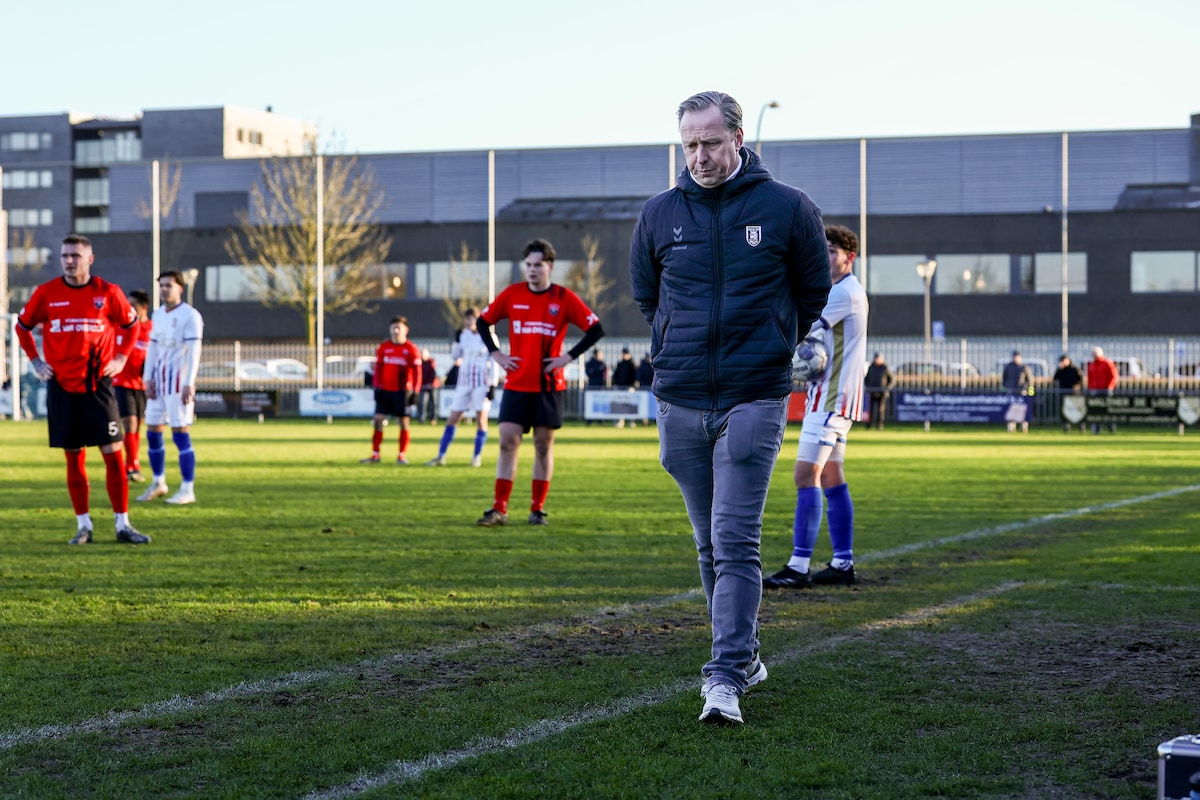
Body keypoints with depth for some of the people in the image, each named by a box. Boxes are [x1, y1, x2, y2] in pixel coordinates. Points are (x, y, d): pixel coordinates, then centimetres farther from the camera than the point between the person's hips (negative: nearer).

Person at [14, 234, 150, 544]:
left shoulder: (108, 292, -1)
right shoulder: (46, 293, 0)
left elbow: (131, 324, 14)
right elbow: (22, 326, 15)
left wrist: (121, 358, 5)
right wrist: (35, 361, 7)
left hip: (98, 384, -1)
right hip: (62, 387, 1)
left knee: (113, 453, -5)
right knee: (74, 458, 4)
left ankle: (123, 525, 2)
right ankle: (83, 526, 12)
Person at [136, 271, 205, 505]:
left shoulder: (190, 316, -8)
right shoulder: (157, 315, 14)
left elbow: (194, 351, -13)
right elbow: (152, 348, 17)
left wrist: (189, 383, -19)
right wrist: (148, 379, 8)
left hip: (179, 381, -7)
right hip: (159, 381, 7)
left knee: (180, 433, -9)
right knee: (152, 431, 10)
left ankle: (187, 490, -6)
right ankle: (158, 483, 24)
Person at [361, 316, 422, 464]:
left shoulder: (411, 349, -2)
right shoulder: (383, 348, 5)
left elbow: (417, 372, -2)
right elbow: (378, 369, 8)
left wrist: (415, 392, -7)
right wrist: (377, 388, 1)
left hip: (402, 391, -2)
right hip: (385, 390, 2)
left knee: (403, 422, 0)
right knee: (378, 420, -3)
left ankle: (402, 455, 9)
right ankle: (375, 454, 4)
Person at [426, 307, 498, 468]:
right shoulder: (463, 335, 7)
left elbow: (493, 363, -4)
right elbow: (455, 357, 9)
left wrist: (493, 385, -8)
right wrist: (457, 341, -6)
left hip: (482, 383, -4)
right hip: (464, 382, 4)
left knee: (481, 419, -2)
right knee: (452, 418, 1)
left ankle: (477, 457, 8)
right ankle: (441, 456, 3)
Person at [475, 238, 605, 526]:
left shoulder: (564, 298, -2)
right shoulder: (512, 294, 3)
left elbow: (596, 329, -1)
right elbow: (483, 321, 14)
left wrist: (569, 356, -8)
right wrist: (496, 354, 3)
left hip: (549, 386, -1)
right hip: (516, 384, 1)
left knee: (543, 445, 3)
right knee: (507, 442, -6)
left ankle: (538, 509, 12)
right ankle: (499, 509, -4)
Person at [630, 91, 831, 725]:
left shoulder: (787, 209, -2)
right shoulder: (658, 214, 5)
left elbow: (815, 292, 12)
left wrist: (772, 348, 11)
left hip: (753, 401, -4)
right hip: (679, 402, 4)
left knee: (735, 541, -13)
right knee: (709, 544, 12)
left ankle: (726, 678, -14)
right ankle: (743, 654, 27)